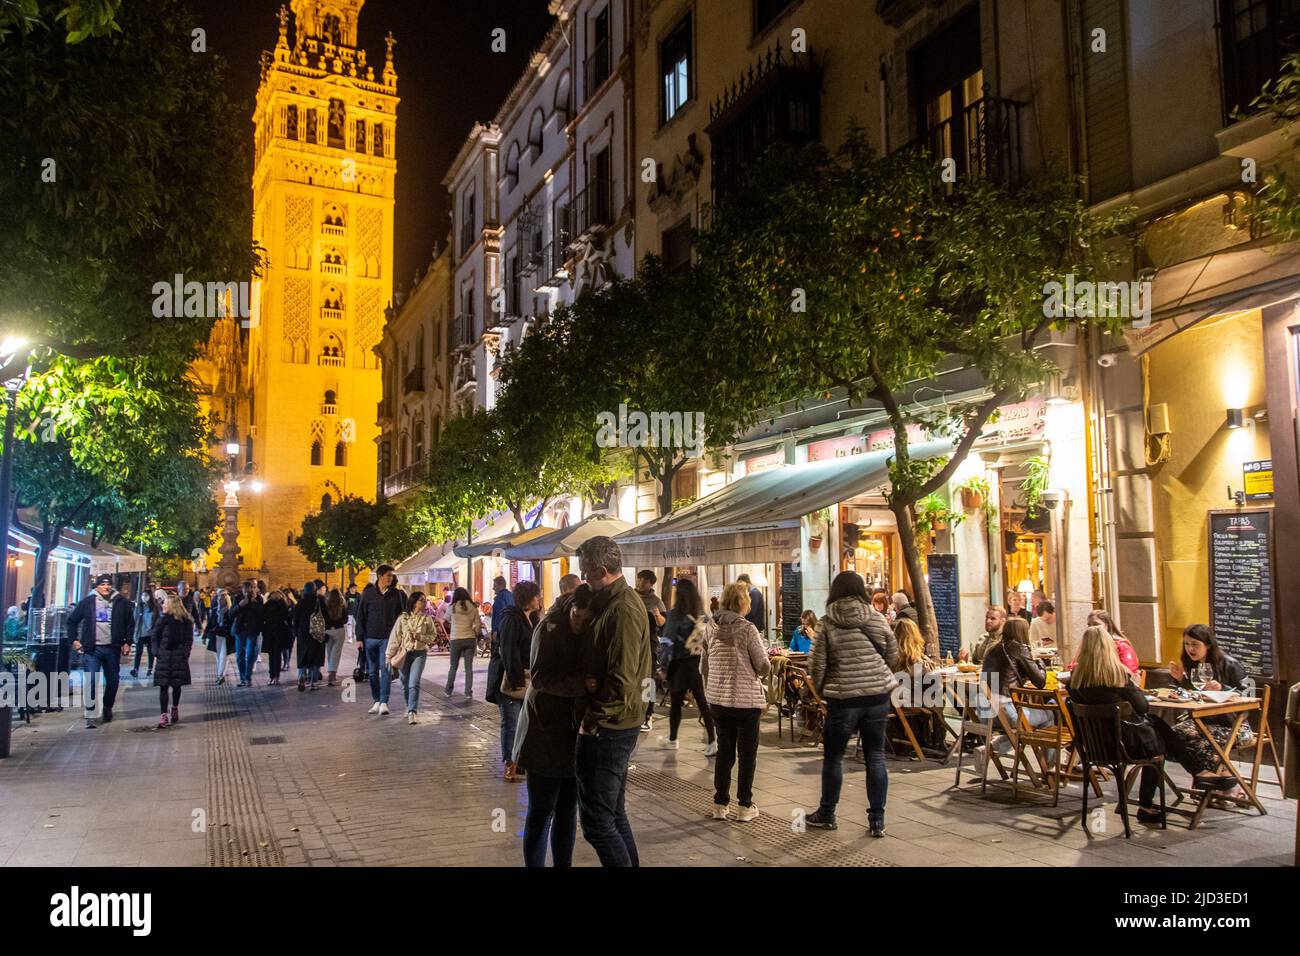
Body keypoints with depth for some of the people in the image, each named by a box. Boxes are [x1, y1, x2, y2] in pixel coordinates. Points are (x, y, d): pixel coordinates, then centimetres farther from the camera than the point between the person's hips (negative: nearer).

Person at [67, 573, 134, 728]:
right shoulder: (87, 602, 1)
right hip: (92, 649, -2)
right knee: (91, 681, -8)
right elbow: (71, 621, 10)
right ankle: (90, 715, -4)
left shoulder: (121, 602, 4)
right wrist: (74, 640, 3)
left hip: (113, 648, 2)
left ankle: (107, 708, 31)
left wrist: (127, 642, 5)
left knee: (112, 680, 11)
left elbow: (130, 624, 11)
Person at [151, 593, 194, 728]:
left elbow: (189, 640, 2)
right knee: (163, 686, -5)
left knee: (176, 685, 10)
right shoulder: (162, 619, 1)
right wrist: (157, 651, -6)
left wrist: (185, 654, -8)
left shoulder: (186, 621, -1)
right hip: (164, 657, 0)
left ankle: (175, 710, 30)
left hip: (179, 658, 0)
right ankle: (163, 716, -7)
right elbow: (154, 637, 5)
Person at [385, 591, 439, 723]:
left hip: (419, 653, -1)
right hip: (404, 654, 1)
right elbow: (395, 638, -1)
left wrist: (420, 637, -13)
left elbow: (433, 636, 5)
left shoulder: (427, 619, 0)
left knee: (414, 683, -15)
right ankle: (409, 707, 36)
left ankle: (412, 713, -18)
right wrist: (388, 655, -2)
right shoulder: (403, 618, -2)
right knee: (405, 684, 13)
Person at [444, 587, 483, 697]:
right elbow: (478, 625, 1)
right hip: (470, 639, 1)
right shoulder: (473, 608, 1)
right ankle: (468, 692, 5)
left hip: (456, 639, -1)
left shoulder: (453, 607, -4)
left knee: (453, 666, 13)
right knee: (469, 666, 6)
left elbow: (447, 621, 11)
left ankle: (448, 690, 22)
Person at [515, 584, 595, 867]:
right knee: (542, 812, 2)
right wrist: (580, 684, -31)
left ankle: (563, 864, 25)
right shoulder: (551, 626, -14)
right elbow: (539, 677, -19)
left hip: (574, 734, 5)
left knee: (568, 811, 13)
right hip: (545, 733, -5)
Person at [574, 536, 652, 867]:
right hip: (614, 727, 10)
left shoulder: (623, 610, -20)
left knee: (597, 821, -3)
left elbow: (621, 680, -24)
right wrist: (589, 679, -1)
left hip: (607, 729, -10)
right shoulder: (614, 601, 12)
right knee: (613, 814, 18)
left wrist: (591, 723, -16)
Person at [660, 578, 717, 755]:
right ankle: (712, 742, 2)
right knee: (703, 703, 6)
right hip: (699, 664, 4)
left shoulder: (675, 615, -12)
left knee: (676, 702, 11)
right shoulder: (704, 616, 0)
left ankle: (672, 739, 26)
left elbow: (668, 642, -13)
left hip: (680, 665, -4)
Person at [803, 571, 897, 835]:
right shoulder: (877, 618, 1)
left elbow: (817, 664, -6)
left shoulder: (826, 623, -6)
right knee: (875, 756, 10)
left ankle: (826, 815, 24)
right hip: (878, 695, 3)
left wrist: (820, 691, 11)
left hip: (843, 697, -2)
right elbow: (893, 655, 9)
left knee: (833, 756, 12)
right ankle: (877, 821, 13)